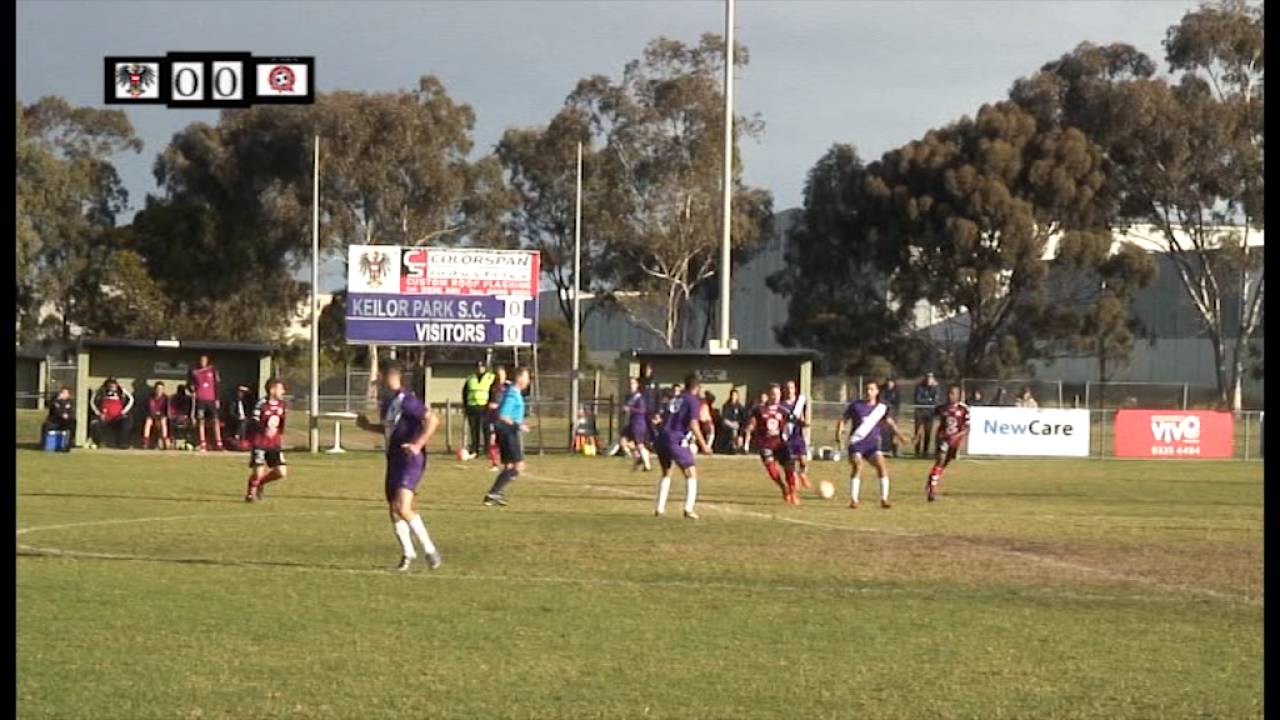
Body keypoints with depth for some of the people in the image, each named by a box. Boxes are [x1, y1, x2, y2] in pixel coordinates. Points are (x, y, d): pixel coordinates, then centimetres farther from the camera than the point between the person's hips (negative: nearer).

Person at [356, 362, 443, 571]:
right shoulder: (387, 401, 14)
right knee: (393, 510, 12)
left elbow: (433, 420, -20)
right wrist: (368, 426, 17)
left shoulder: (406, 400, -15)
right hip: (394, 459, 10)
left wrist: (418, 445, -25)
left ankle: (429, 549, -9)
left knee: (403, 507, -20)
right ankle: (408, 554, 26)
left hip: (410, 460, -10)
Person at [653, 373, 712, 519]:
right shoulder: (694, 400, -3)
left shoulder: (673, 399, 19)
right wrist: (703, 445, -10)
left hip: (661, 439, 7)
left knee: (666, 474, 22)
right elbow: (693, 424, -13)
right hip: (676, 441, -7)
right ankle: (688, 509, -8)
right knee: (691, 474, 3)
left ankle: (660, 508, 18)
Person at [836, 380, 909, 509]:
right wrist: (838, 434, -11)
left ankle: (884, 499, -5)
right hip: (856, 443, -2)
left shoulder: (882, 408, 7)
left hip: (872, 444, 2)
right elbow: (843, 420, 4)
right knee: (857, 466, -21)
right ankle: (853, 500, -13)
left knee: (882, 465, -15)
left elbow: (889, 423, 17)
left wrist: (900, 435, 6)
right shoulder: (856, 405, 1)